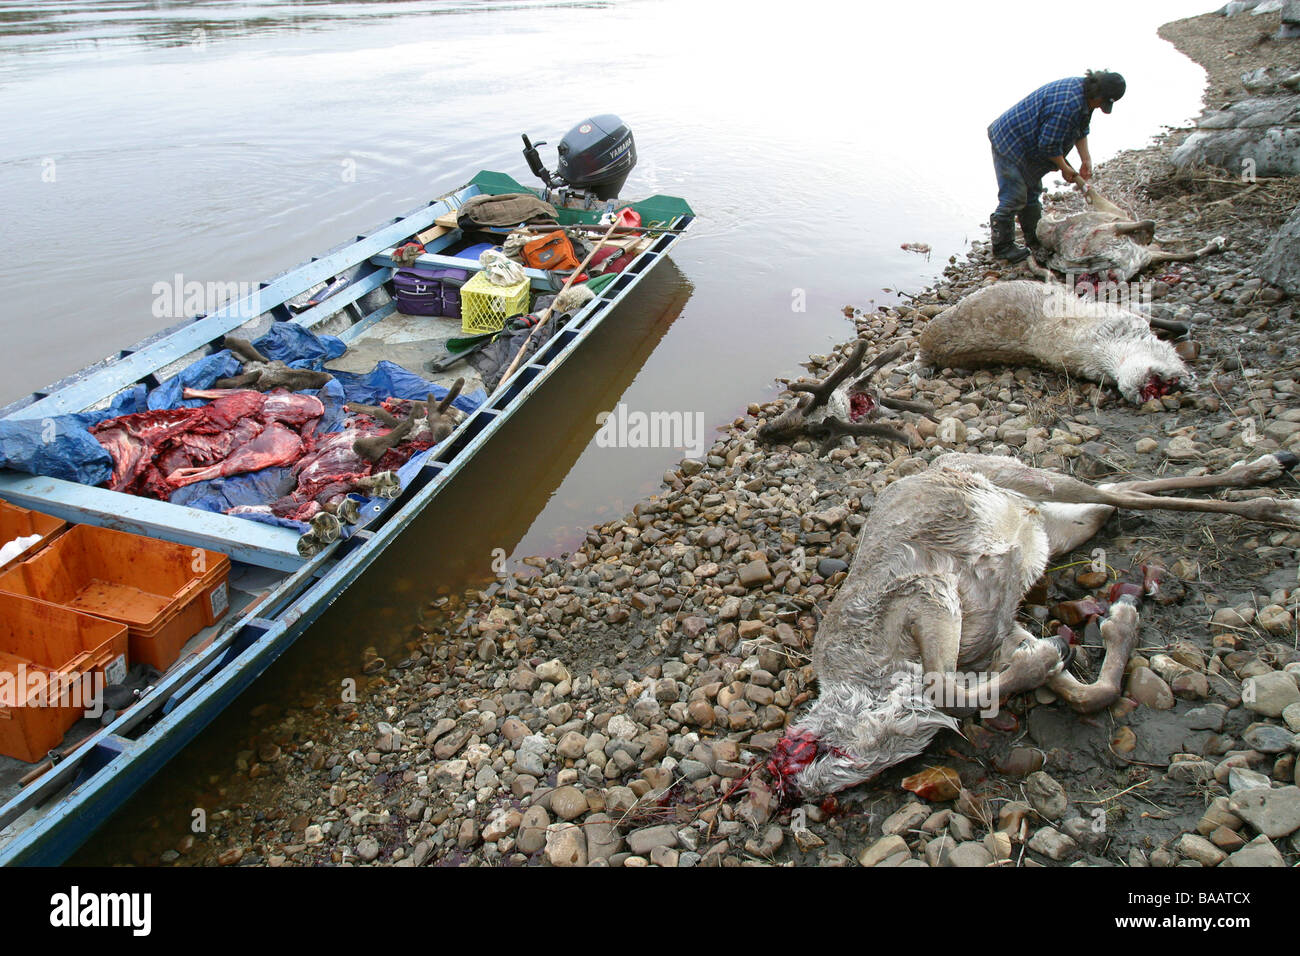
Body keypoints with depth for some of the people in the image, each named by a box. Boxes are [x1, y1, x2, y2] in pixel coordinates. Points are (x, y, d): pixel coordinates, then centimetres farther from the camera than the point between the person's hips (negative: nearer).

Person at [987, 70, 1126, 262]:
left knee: (1032, 191, 20)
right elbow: (1049, 143, -25)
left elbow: (1081, 130, 14)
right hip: (1009, 143, -11)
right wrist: (1064, 168, -11)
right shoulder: (1068, 105, -31)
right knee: (1014, 197, -9)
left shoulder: (1082, 89, 2)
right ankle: (1002, 246, 1)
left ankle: (1033, 238, 33)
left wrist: (1086, 159, 5)